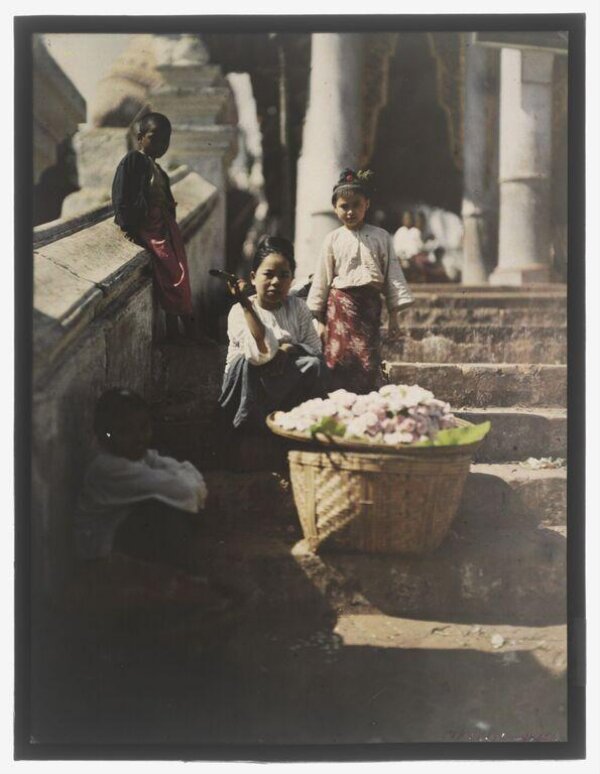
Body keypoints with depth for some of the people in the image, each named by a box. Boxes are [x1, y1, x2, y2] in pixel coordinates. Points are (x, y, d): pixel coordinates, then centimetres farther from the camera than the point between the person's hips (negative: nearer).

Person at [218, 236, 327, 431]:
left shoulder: (298, 307, 2)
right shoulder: (240, 311, -14)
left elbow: (315, 348, -5)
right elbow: (262, 354, -31)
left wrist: (288, 349, -23)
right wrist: (246, 304, -33)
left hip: (287, 384, 3)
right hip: (246, 388, -3)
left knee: (313, 364, -23)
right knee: (247, 360, -33)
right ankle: (248, 430, -21)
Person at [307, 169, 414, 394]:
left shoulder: (381, 237, 6)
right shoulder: (333, 240, 5)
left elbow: (393, 274, 7)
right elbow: (322, 278, 8)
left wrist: (394, 313, 3)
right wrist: (319, 319, 6)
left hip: (370, 302, 0)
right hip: (341, 303, 0)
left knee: (368, 359, -3)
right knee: (339, 357, -4)